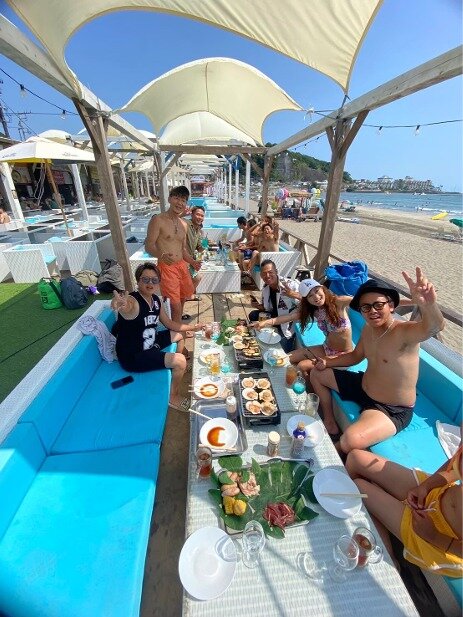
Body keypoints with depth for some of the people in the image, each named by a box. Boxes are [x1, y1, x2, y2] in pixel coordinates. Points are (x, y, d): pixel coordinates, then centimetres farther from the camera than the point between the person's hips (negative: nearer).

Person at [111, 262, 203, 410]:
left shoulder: (156, 300, -3)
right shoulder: (132, 301, -28)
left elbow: (169, 323, 10)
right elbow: (126, 308, -55)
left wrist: (192, 327, 12)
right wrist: (122, 306, -78)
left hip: (149, 343, 9)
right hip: (132, 356, -9)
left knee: (179, 336, 22)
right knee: (180, 361, -18)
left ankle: (176, 371, 46)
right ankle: (174, 397, 9)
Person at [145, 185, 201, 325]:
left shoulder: (183, 224, 12)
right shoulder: (158, 220, -10)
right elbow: (149, 245, -14)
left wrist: (192, 261, 1)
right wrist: (161, 255, -34)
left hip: (182, 265, 8)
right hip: (166, 267, -8)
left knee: (183, 297, 23)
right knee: (176, 307, -8)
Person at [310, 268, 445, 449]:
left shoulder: (404, 332, -28)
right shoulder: (368, 329, -4)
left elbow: (435, 326, -51)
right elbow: (355, 356, 13)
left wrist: (428, 305, -73)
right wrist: (328, 362, 2)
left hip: (392, 410, -8)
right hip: (362, 387, 8)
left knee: (350, 440, -33)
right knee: (317, 374, 16)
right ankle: (330, 424, 30)